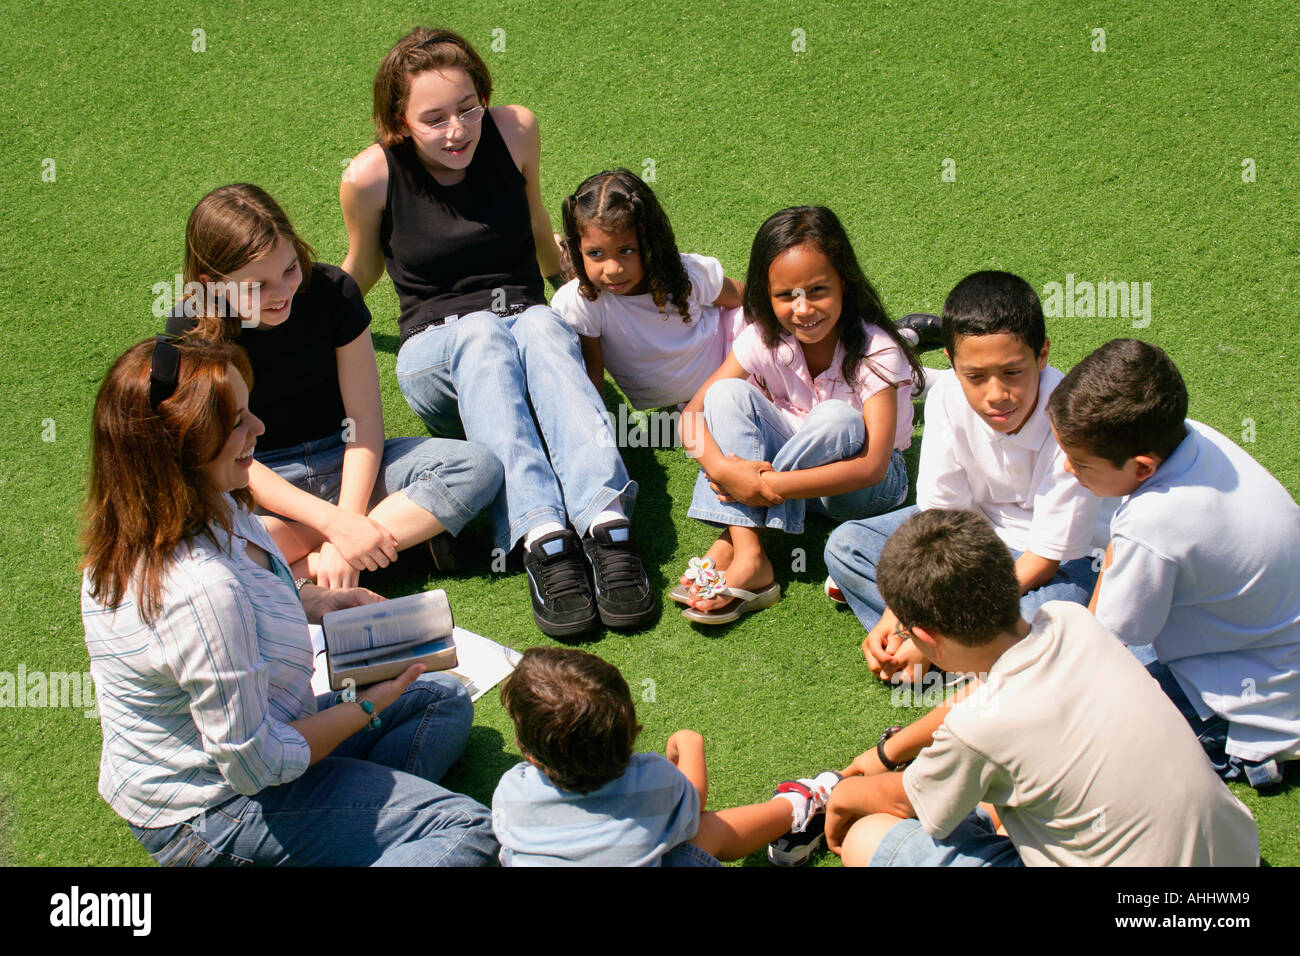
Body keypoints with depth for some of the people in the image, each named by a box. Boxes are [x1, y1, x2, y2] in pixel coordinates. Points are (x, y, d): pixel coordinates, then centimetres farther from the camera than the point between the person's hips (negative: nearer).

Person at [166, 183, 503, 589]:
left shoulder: (332, 291, -10)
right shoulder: (190, 332, -14)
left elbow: (365, 418, -10)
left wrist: (347, 523, -23)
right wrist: (335, 523, -28)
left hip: (343, 461, 3)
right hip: (261, 483, -2)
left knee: (478, 467, -23)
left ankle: (303, 569, -30)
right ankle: (405, 531, -32)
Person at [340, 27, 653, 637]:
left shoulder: (516, 132, -1)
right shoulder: (370, 177, -7)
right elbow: (360, 271, 15)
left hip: (531, 321, 2)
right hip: (437, 352, -2)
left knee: (541, 327, -36)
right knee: (482, 333, -38)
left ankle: (608, 525, -57)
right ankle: (543, 539, -58)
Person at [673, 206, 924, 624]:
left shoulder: (876, 352, -24)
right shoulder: (764, 340, -13)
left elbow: (873, 467, -33)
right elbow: (695, 410, -15)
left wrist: (770, 485, -38)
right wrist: (720, 467, -37)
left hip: (869, 488, -3)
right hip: (787, 464, 4)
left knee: (837, 418, -35)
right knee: (729, 393, -21)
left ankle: (733, 542, -25)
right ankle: (749, 557, -32)